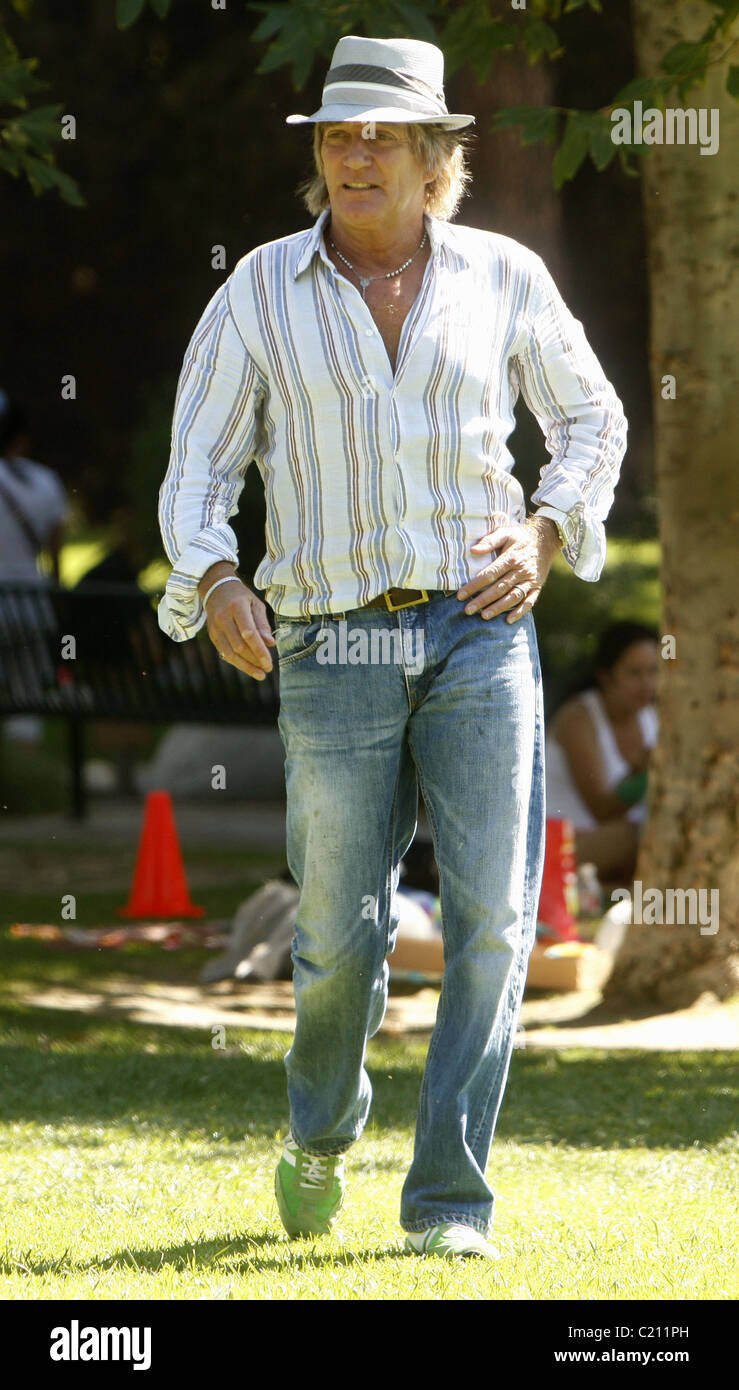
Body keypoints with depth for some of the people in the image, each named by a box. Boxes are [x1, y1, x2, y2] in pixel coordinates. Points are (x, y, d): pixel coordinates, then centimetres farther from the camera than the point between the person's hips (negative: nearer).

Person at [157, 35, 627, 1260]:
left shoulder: (504, 278, 6)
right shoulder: (260, 295, 3)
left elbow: (592, 419, 18)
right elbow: (198, 472, 3)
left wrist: (547, 533, 0)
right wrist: (213, 585, -16)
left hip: (479, 632, 0)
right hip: (334, 646, 0)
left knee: (492, 920, -10)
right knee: (342, 935, 3)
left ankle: (448, 1203, -5)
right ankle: (321, 1133, 35)